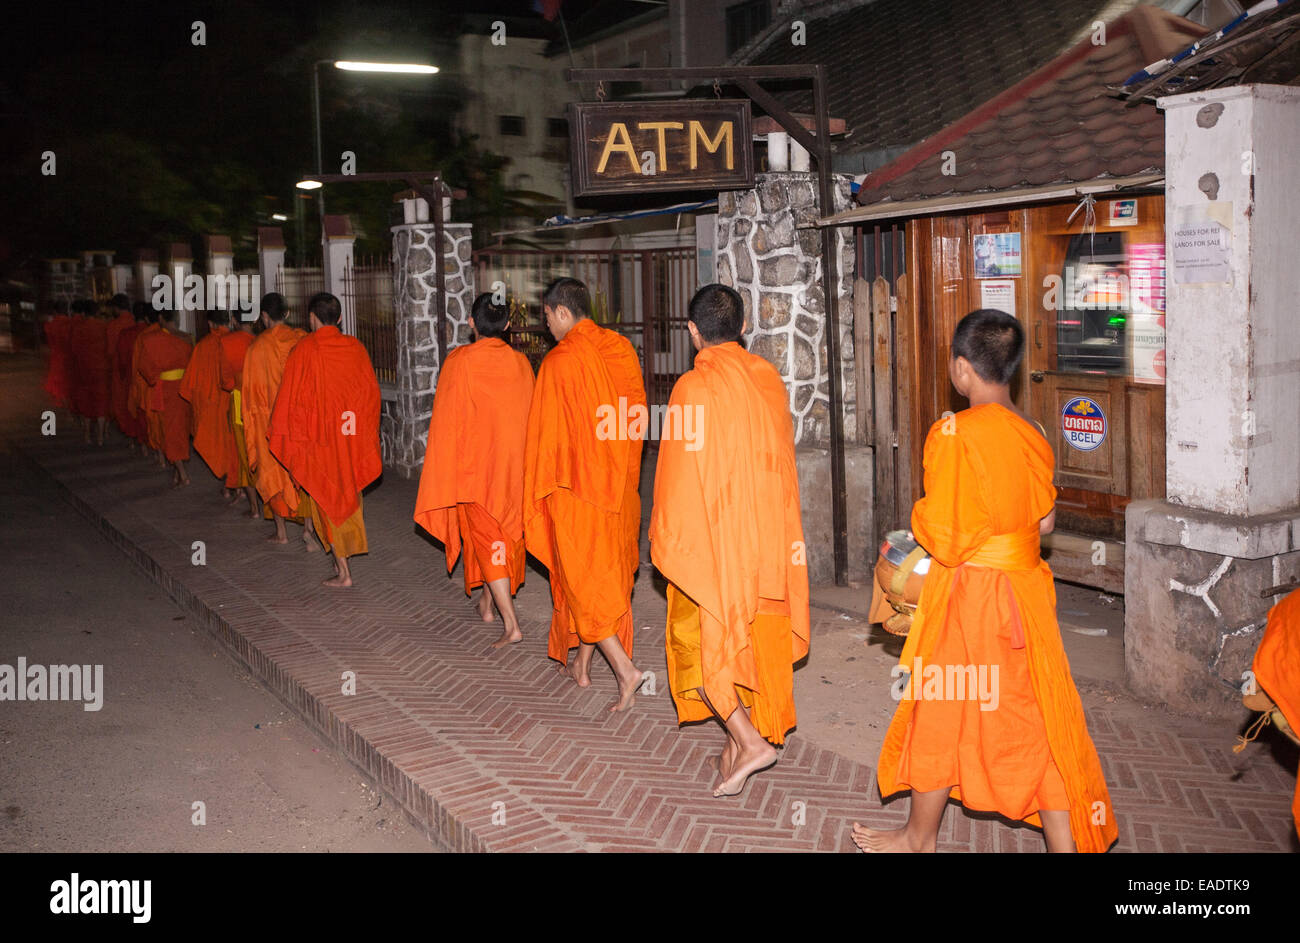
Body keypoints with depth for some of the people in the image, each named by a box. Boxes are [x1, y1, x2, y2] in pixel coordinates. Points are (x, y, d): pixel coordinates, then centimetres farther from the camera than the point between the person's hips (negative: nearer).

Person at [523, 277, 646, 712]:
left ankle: (624, 668, -10)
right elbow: (636, 414, 8)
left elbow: (549, 433, -13)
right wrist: (622, 471, 16)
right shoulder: (621, 349, 2)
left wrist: (541, 491, -3)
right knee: (607, 573, 15)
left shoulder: (560, 361, -17)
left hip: (575, 486, -7)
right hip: (618, 484, 7)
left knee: (580, 579, 2)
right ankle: (582, 665, 28)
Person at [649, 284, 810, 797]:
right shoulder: (769, 379, 2)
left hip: (711, 534, -6)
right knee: (752, 635, 15)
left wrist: (667, 542, -4)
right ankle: (739, 739, 24)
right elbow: (780, 460, 11)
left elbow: (683, 474, -15)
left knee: (698, 641, 5)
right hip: (768, 535, 6)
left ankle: (749, 739, -6)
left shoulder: (694, 387, -16)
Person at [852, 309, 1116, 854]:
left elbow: (945, 537, -18)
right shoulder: (1031, 435, 2)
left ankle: (919, 838, 29)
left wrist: (918, 516, 2)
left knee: (941, 712, 11)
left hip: (968, 593, -6)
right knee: (1036, 715, 12)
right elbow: (1044, 521, 9)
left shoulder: (953, 434, -18)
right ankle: (1065, 843, 18)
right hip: (1025, 587, 6)